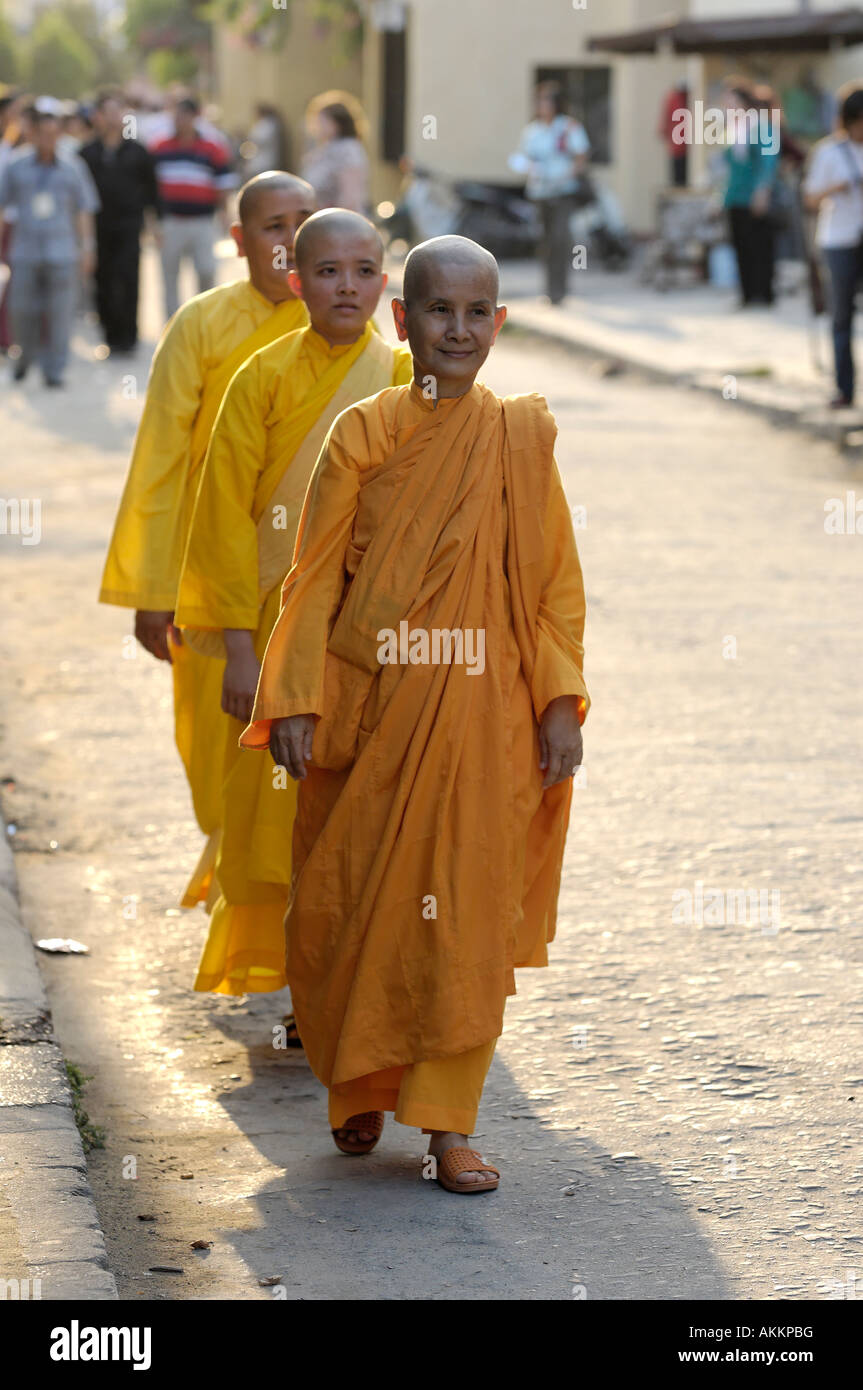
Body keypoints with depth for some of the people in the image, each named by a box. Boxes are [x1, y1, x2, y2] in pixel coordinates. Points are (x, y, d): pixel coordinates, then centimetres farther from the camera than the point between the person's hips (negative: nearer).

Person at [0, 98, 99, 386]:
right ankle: (25, 356, 27)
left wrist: (86, 249, 5)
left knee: (59, 313, -5)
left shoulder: (73, 168, 7)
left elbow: (84, 211, 10)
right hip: (25, 252, 1)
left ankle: (54, 370, 2)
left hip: (62, 254, 0)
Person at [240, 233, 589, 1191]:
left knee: (469, 908, 0)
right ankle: (359, 1089, 27)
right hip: (369, 708, 0)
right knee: (354, 904, 6)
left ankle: (447, 1120, 8)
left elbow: (556, 581, 5)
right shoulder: (361, 434, 0)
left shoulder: (520, 438, 3)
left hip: (478, 717, 0)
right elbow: (315, 574, 2)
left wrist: (560, 704, -1)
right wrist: (294, 701, -4)